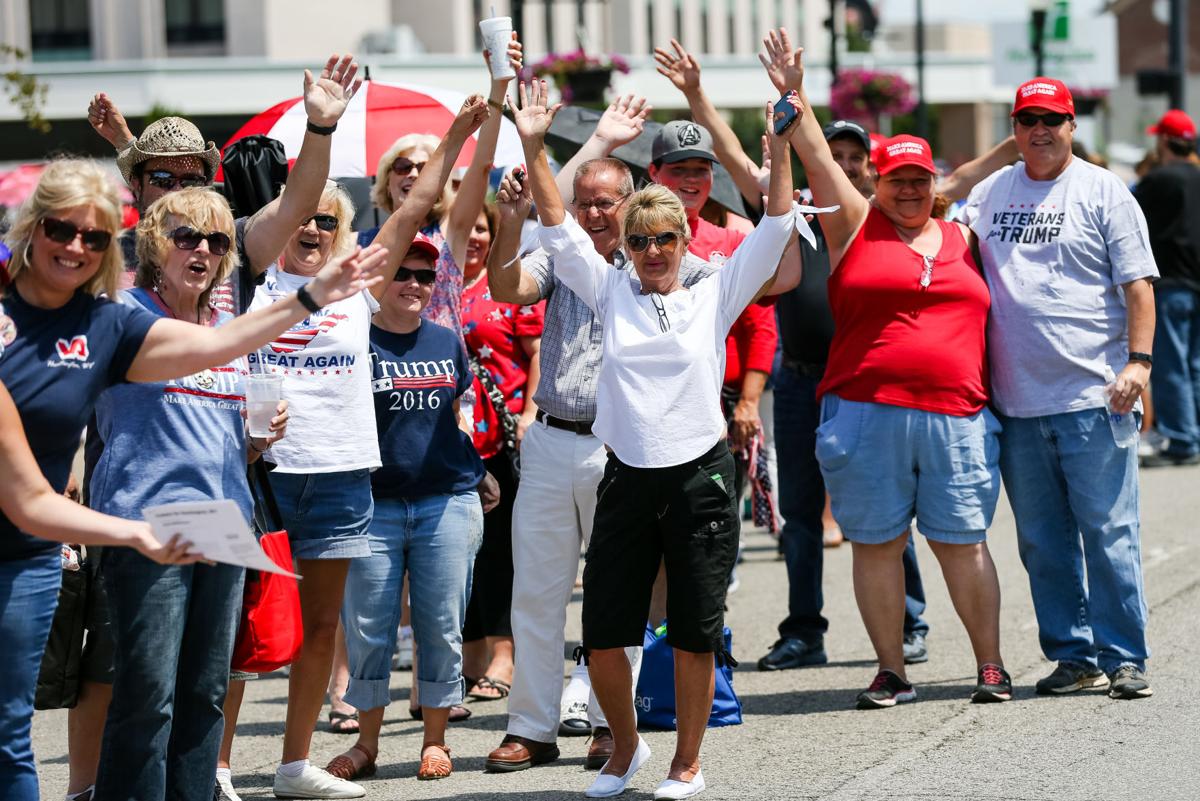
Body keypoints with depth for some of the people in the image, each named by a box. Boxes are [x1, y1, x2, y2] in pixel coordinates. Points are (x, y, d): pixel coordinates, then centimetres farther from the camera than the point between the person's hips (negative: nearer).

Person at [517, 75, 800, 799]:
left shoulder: (714, 297, 5)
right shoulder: (613, 293, 8)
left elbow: (776, 227, 0)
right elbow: (559, 227, 4)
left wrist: (780, 148, -10)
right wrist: (535, 149, -6)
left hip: (702, 475, -1)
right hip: (629, 478, 2)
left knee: (695, 633, 3)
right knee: (602, 635, 0)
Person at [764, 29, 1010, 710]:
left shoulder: (962, 237, 14)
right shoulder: (857, 226, 6)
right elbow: (819, 161, -2)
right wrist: (792, 96, -12)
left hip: (958, 416, 2)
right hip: (869, 415, -1)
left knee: (963, 544, 3)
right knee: (877, 544, 3)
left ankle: (991, 665, 13)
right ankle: (892, 672, 11)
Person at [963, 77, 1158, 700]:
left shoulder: (1103, 192, 2)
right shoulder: (989, 193, 14)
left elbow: (1137, 283, -1)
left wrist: (1138, 360, -12)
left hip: (1093, 397, -4)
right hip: (1016, 402, 4)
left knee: (1109, 533, -4)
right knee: (1042, 541, 7)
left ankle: (1123, 658, 3)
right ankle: (1073, 656, 16)